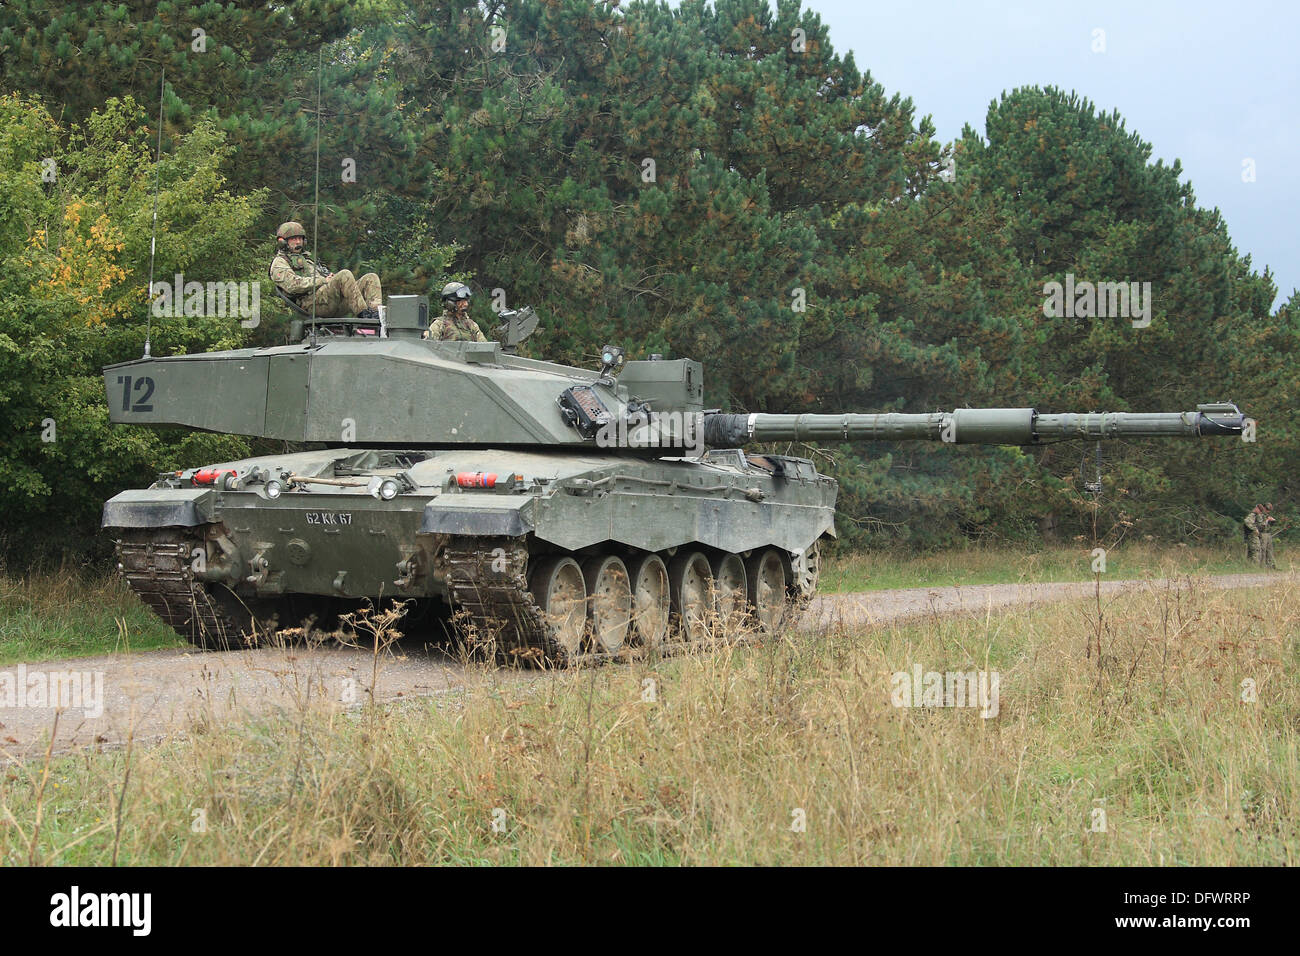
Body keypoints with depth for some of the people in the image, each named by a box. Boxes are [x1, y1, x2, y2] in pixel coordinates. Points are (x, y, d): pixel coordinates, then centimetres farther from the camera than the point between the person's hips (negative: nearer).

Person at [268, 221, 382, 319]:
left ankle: (375, 311, -35)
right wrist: (322, 281, -10)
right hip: (312, 302, -8)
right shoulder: (279, 263, 10)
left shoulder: (306, 258, 38)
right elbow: (293, 285, -10)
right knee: (345, 275, -31)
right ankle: (364, 314, -37)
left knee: (371, 278, -7)